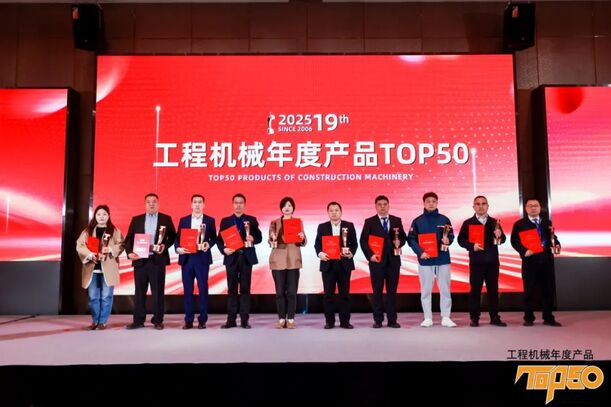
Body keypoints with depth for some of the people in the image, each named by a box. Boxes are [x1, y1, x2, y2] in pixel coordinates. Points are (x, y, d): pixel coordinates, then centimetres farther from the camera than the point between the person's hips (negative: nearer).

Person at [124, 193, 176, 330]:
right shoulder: (136, 220, 11)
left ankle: (158, 320, 10)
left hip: (158, 260, -2)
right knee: (139, 291, 6)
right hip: (140, 260, 2)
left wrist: (165, 245, -11)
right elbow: (128, 238, 8)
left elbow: (173, 236, 7)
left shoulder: (166, 219, 6)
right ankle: (138, 321, 13)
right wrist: (129, 252, -8)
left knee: (158, 291, 2)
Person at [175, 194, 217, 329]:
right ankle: (188, 320, 11)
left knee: (203, 289, 0)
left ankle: (202, 320, 8)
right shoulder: (183, 220, 10)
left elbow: (214, 238, 6)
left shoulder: (210, 220, 6)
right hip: (187, 258, 2)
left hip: (202, 258, -1)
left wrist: (208, 245, -14)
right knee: (188, 290, 4)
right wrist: (178, 248, -12)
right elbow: (178, 238, 7)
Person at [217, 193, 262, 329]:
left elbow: (259, 237, 3)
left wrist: (253, 239, -18)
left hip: (246, 257, -1)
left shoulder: (252, 220, 7)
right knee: (232, 289, 3)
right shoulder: (225, 221, 9)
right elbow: (219, 239, 6)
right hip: (231, 257, 1)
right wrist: (224, 249, -12)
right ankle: (231, 320, 8)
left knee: (245, 289, 1)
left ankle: (244, 320, 5)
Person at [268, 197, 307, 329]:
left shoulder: (299, 221, 8)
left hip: (293, 260, 0)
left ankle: (291, 319, 5)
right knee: (280, 291, 1)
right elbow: (270, 242, 2)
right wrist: (272, 238, -21)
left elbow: (303, 243, 5)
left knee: (292, 292, -2)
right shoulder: (274, 222, 6)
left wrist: (302, 238, -17)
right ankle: (281, 319, 10)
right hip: (278, 260, 0)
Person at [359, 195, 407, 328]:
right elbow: (363, 240, 0)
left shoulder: (397, 221, 9)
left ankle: (392, 320, 11)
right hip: (377, 261, -2)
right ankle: (378, 320, 10)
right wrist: (370, 255, -11)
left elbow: (403, 237, 13)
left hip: (393, 260, 2)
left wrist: (399, 242, -9)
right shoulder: (369, 222, 3)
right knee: (377, 291, 3)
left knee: (392, 291, 4)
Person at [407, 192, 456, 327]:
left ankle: (446, 318, 11)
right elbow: (411, 239, 0)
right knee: (426, 290, 3)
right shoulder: (417, 221, 3)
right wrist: (420, 252, -13)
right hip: (425, 260, -1)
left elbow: (451, 236, 10)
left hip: (443, 258, 1)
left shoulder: (444, 219, 7)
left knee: (445, 289, 3)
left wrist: (447, 240, -13)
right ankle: (428, 318, 11)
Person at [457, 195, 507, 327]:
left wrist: (499, 236, -14)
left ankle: (494, 317, 13)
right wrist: (472, 246, -17)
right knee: (475, 290, 1)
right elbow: (461, 240, -2)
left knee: (493, 289, 6)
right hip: (476, 261, -2)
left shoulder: (494, 222, 11)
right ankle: (474, 318, 7)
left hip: (492, 261, 3)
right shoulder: (468, 223, 3)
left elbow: (502, 239, 8)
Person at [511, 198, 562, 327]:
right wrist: (524, 251, -19)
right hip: (530, 261, -3)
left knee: (549, 290, 6)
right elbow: (514, 241, -4)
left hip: (547, 260, 3)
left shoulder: (547, 222, 15)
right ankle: (529, 318, 13)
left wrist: (556, 244, -7)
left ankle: (548, 318, 16)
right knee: (529, 291, 3)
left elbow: (552, 237, 15)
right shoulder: (519, 224, 2)